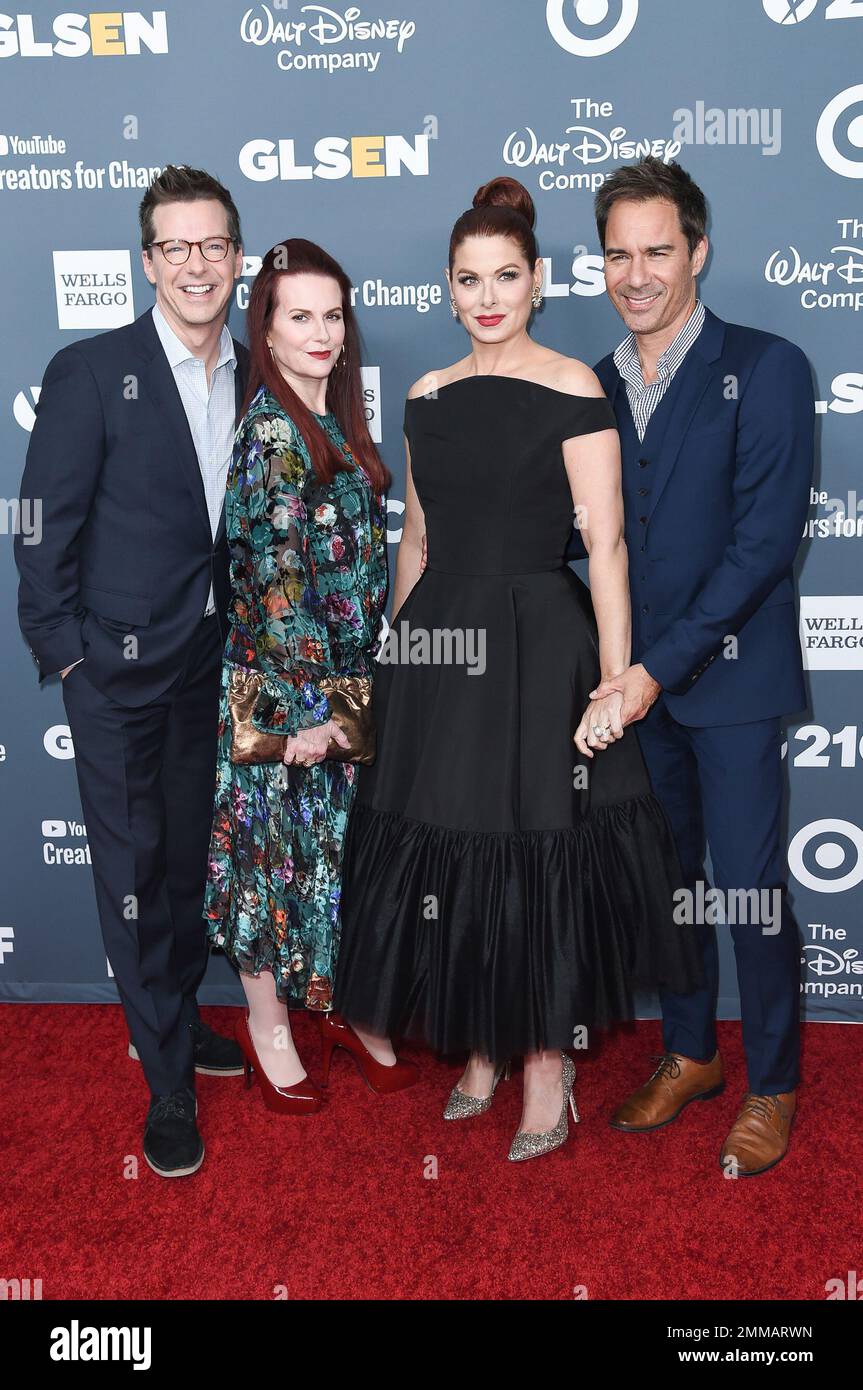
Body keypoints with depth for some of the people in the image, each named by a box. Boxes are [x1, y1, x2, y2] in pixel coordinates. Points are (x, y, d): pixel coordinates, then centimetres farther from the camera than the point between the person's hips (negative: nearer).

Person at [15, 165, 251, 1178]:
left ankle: (177, 1018, 37)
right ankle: (168, 1085, 16)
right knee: (133, 865, 2)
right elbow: (44, 530, -8)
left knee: (192, 855, 16)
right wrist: (65, 653, -9)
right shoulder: (90, 373, -10)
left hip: (215, 660, 5)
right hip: (119, 665, -4)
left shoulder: (254, 378, 5)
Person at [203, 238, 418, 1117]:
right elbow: (276, 578, -20)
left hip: (343, 680, 8)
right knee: (280, 848, 5)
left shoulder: (335, 423, 10)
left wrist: (359, 683, 16)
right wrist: (306, 707, -21)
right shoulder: (270, 429, -15)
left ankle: (344, 1005, 30)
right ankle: (268, 1024, 22)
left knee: (342, 845, 15)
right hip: (283, 688, -8)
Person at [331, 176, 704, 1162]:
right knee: (444, 854, 10)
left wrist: (616, 678, -16)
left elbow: (605, 541, -10)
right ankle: (478, 1053, 28)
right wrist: (399, 651, 15)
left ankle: (548, 1074, 19)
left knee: (539, 858, 2)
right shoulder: (427, 398, 10)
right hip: (440, 647, 5)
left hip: (540, 645, -5)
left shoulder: (571, 389, -6)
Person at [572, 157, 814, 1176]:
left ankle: (773, 1085, 20)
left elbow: (766, 537, -14)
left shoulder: (765, 368, -6)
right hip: (635, 675, 5)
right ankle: (689, 1054, 32)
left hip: (728, 675, -5)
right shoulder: (597, 386, 10)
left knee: (748, 885, 0)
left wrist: (664, 663, -17)